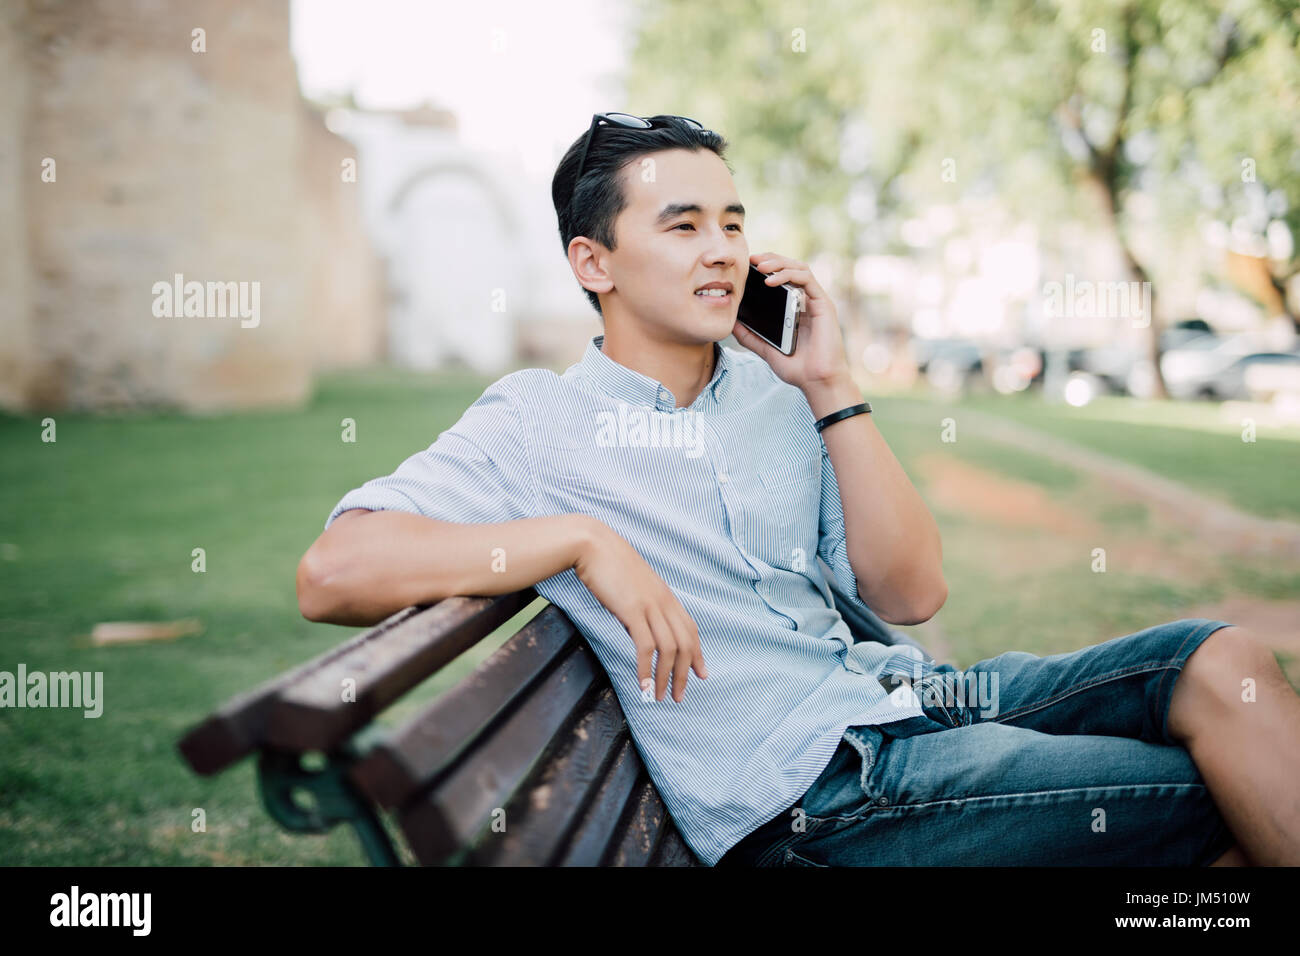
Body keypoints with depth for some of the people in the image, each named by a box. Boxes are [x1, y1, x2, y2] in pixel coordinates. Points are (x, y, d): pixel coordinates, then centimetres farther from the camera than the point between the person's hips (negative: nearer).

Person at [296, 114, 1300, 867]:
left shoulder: (776, 394, 9)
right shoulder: (538, 422, -5)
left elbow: (911, 593, 3)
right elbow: (332, 575, -17)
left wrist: (831, 384, -3)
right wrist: (583, 539, -21)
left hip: (899, 698, 6)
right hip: (809, 791, -6)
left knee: (1216, 660, -8)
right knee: (1216, 798, -11)